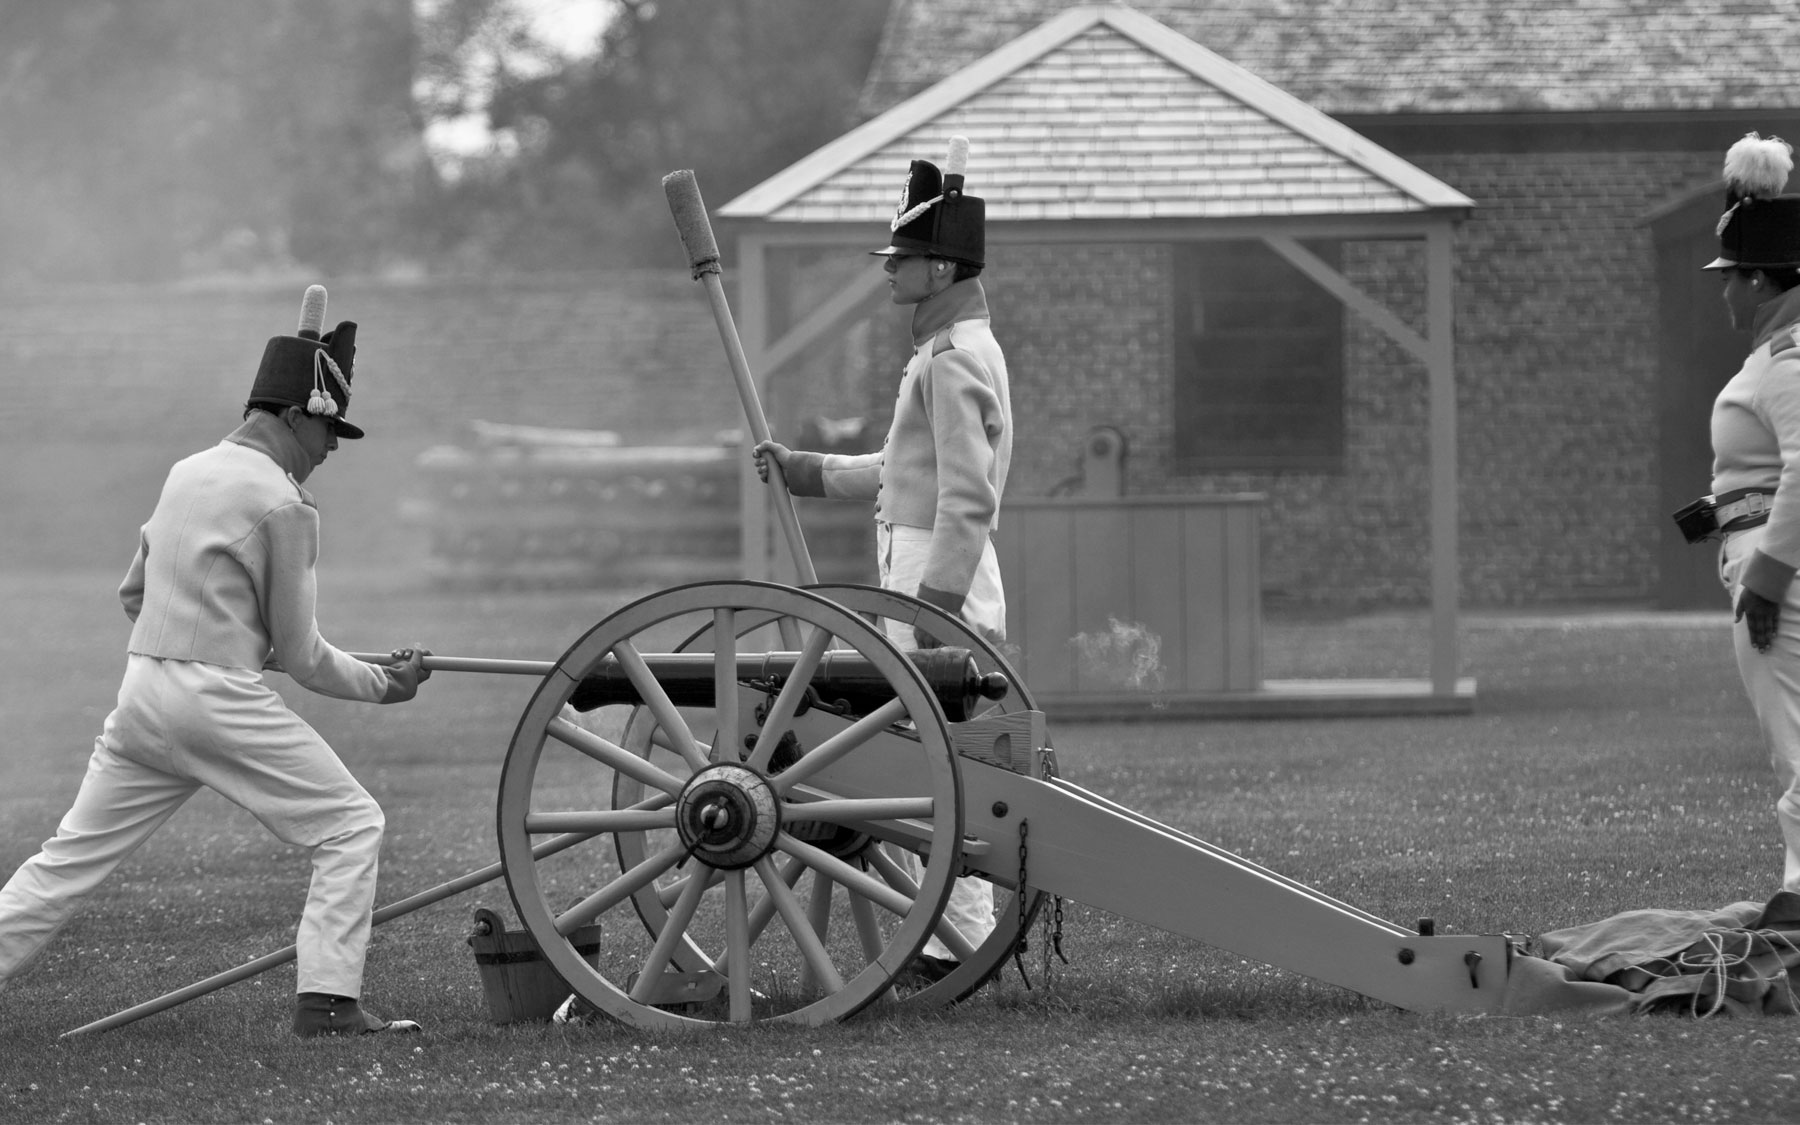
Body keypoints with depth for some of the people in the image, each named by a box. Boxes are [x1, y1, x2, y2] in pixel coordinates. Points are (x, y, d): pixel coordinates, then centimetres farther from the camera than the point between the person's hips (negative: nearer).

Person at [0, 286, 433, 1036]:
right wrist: (382, 684, 7)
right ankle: (327, 1000, -10)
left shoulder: (185, 474, 13)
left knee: (71, 858, 11)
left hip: (141, 689, 8)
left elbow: (132, 594, 23)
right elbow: (299, 656, -6)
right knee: (350, 826, 0)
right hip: (219, 699, -8)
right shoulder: (280, 503, -10)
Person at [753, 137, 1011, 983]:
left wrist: (934, 603, -24)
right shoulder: (955, 349, 18)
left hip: (938, 580, -10)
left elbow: (969, 497, -21)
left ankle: (958, 940, -8)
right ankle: (963, 933, 13)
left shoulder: (956, 359, -14)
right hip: (926, 577, 10)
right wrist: (801, 469, 21)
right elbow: (910, 471, 25)